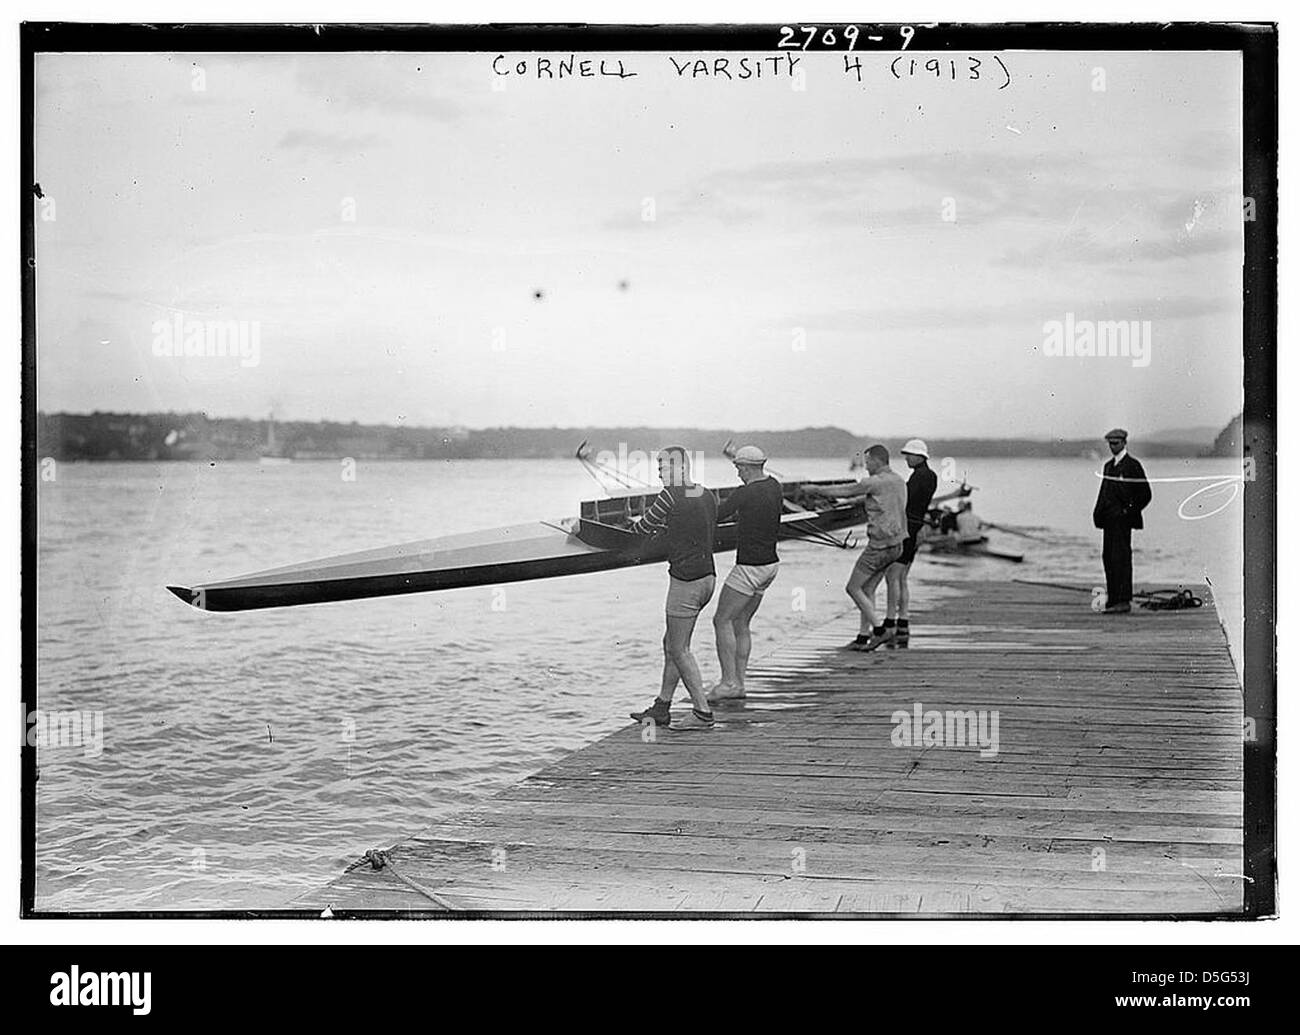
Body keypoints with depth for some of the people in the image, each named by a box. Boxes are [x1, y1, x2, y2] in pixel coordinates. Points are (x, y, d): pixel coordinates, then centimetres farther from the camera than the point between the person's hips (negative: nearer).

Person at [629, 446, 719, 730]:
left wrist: (634, 523, 18)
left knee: (679, 650, 1)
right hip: (707, 577, 9)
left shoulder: (670, 496, -14)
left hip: (685, 581, -9)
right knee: (671, 643, 17)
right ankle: (661, 709, 23)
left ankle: (702, 712, 2)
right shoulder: (707, 496, 9)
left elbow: (642, 528, -4)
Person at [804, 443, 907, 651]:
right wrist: (849, 501, 34)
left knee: (853, 588, 1)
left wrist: (816, 489, 7)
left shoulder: (876, 482, -14)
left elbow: (843, 491, -6)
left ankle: (880, 630, -2)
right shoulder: (898, 481, 12)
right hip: (896, 545, 9)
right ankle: (863, 637, 13)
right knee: (868, 589, 13)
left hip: (880, 545, -9)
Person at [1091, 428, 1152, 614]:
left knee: (1121, 558, -10)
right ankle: (1112, 600, 11)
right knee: (1108, 558, 6)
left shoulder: (1132, 465, -5)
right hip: (1109, 520, 8)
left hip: (1122, 520, -8)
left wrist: (1130, 511, -10)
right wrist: (1098, 513, 11)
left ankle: (1124, 601, -9)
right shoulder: (1108, 466, 19)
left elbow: (1145, 494, -7)